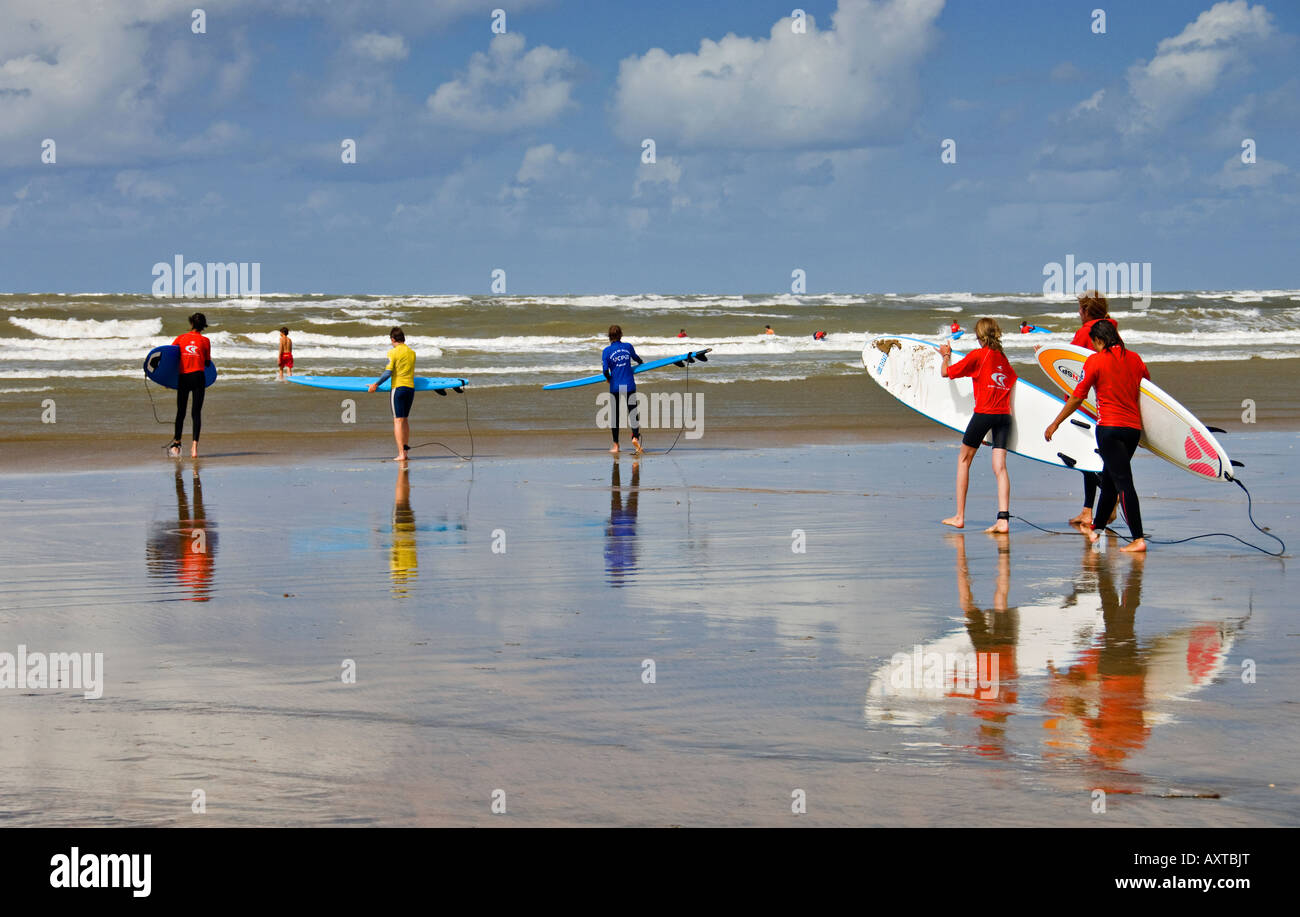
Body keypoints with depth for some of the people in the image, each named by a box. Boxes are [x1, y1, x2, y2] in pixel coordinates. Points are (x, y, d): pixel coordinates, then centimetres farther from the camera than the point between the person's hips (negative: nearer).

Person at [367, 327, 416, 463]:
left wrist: (376, 384, -6)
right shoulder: (412, 353, 11)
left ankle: (401, 454, -12)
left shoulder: (393, 352, -7)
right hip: (411, 388, 6)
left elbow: (388, 372, -14)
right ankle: (405, 450, 21)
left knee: (398, 421, -6)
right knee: (405, 420, 18)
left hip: (398, 387, -6)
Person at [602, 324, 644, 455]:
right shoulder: (628, 347, 2)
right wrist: (641, 362, 46)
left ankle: (615, 445, 12)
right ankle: (635, 437, -18)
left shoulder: (607, 351, -6)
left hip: (615, 387, -1)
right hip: (629, 385, 1)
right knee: (632, 412, 6)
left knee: (614, 415, 9)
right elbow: (636, 358, 23)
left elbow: (605, 370, -13)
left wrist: (608, 378, 9)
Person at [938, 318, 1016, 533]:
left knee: (964, 459, 12)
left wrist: (946, 355, 21)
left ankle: (959, 516, 12)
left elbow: (946, 372, 3)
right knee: (1000, 466, 0)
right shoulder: (1003, 358, 13)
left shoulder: (978, 355, -3)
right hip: (1004, 415, 5)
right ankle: (1003, 519, -14)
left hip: (984, 413, -5)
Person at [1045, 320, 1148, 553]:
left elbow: (1077, 398, -3)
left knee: (1122, 482, -9)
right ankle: (1096, 528, 35)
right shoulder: (1134, 358, 8)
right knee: (1109, 479, 21)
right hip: (1134, 427, 6)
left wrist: (1055, 423, 6)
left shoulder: (1096, 361, -6)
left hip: (1110, 427, -6)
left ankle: (1138, 539, -17)